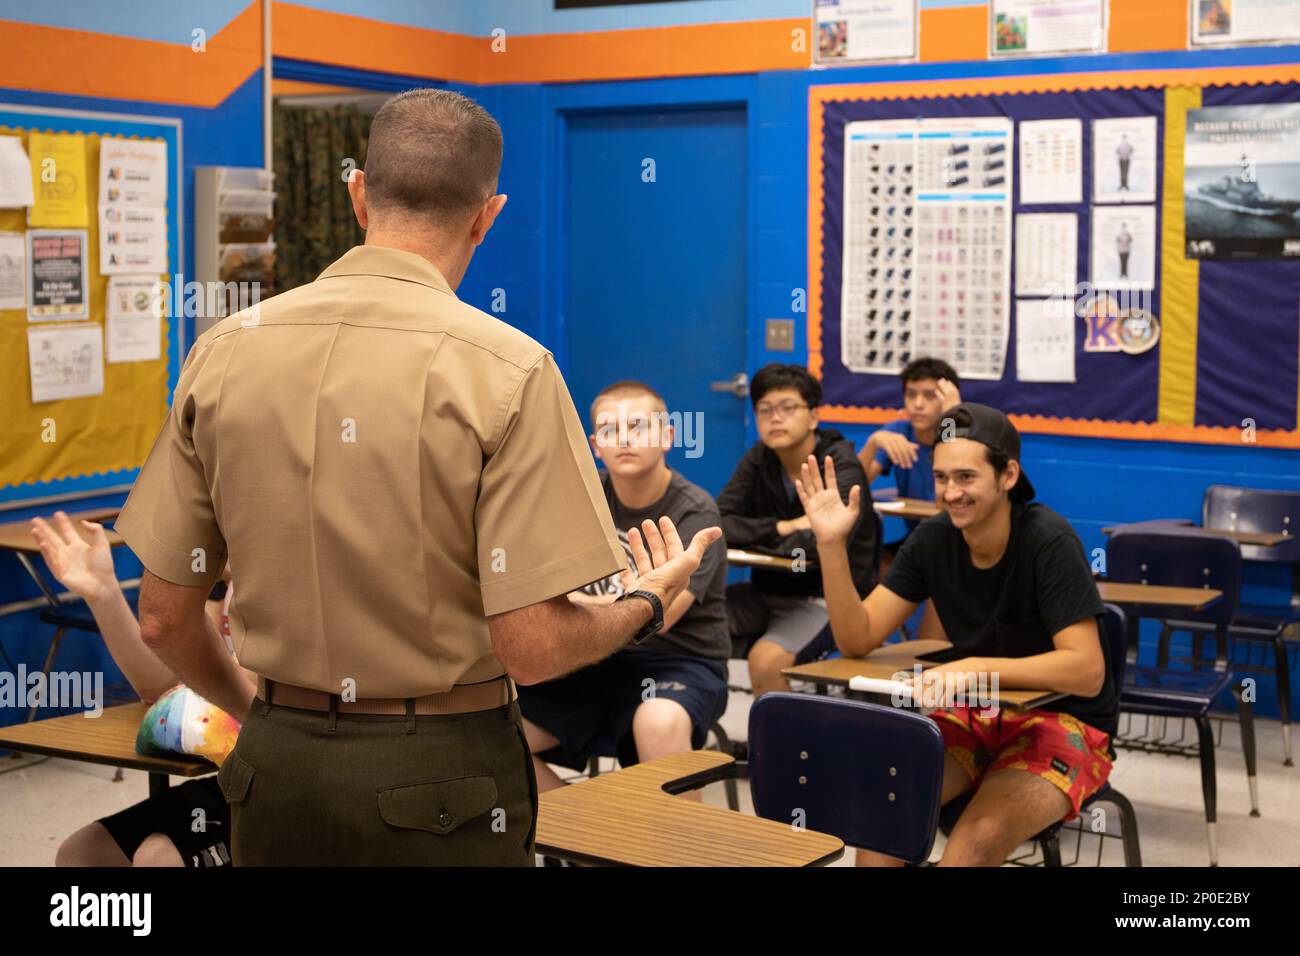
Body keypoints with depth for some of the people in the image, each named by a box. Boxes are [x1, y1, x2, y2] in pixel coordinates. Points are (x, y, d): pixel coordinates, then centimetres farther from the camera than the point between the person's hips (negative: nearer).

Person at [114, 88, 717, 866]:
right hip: (441, 772, -3)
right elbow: (531, 646, -17)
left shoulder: (224, 350, -3)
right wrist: (649, 605, 3)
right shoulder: (506, 369, -15)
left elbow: (164, 619, 2)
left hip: (274, 770, 4)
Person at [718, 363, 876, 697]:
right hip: (768, 590, 6)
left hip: (828, 597, -6)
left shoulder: (842, 467, -14)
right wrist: (782, 528, -20)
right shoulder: (758, 461, 3)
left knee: (765, 661, -30)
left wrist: (753, 536, -13)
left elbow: (822, 544, -28)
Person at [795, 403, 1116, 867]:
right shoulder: (932, 539, -4)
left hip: (1064, 722, -4)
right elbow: (857, 639, -6)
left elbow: (1087, 671, -26)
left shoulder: (1049, 541, -19)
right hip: (977, 716, 5)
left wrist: (977, 669, -38)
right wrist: (832, 544, -19)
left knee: (975, 841, -31)